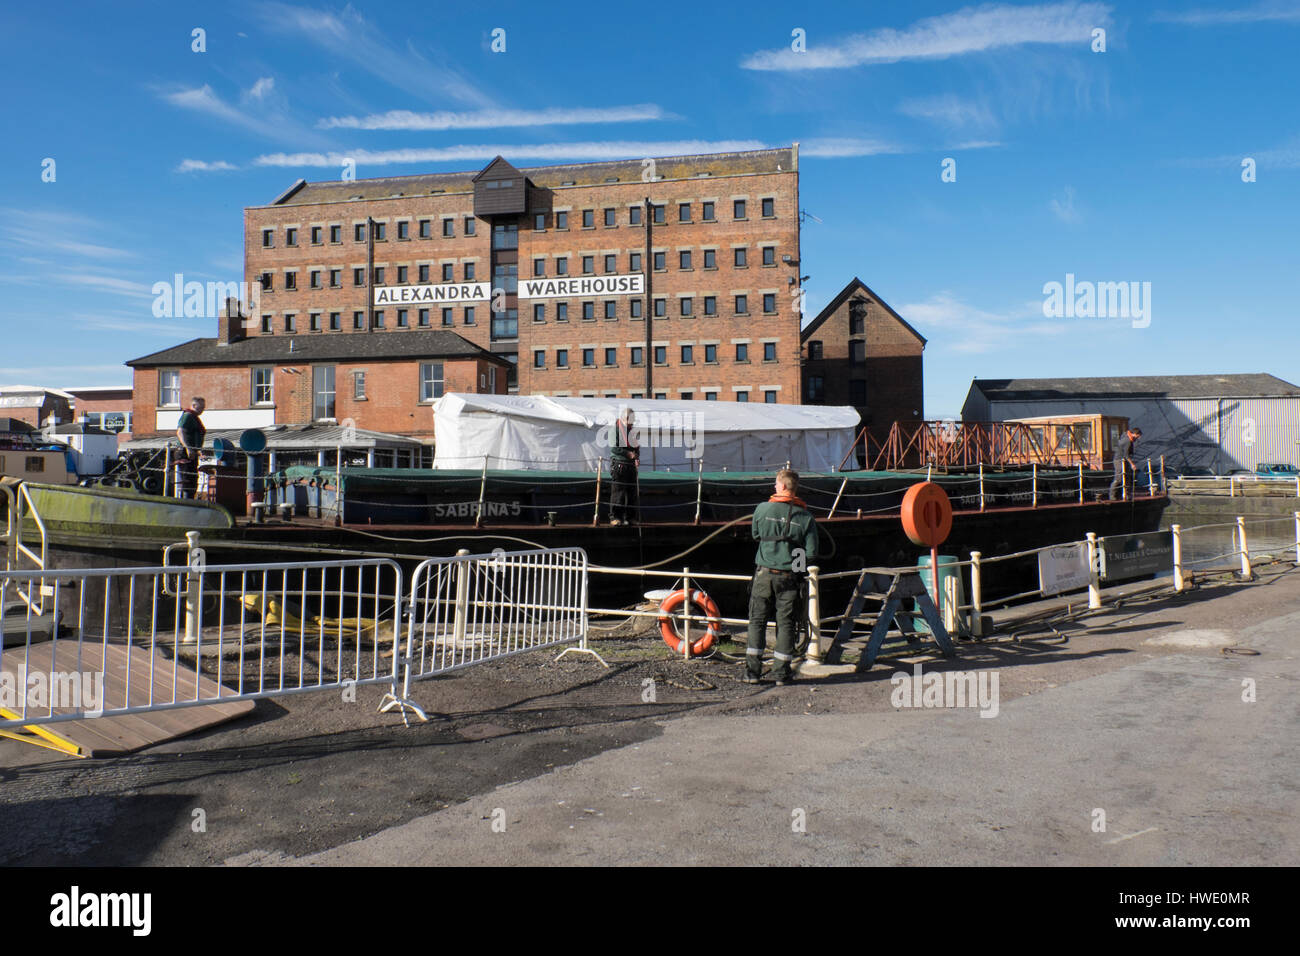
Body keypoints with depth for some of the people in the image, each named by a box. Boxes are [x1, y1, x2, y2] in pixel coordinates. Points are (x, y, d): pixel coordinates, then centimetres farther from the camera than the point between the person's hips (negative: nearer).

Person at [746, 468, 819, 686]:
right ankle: (781, 672, 11)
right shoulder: (806, 517, -4)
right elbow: (811, 554, -4)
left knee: (757, 621, 8)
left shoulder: (762, 509, -4)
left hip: (764, 573, 0)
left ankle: (752, 670, 7)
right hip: (790, 578, 0)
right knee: (785, 623, 8)